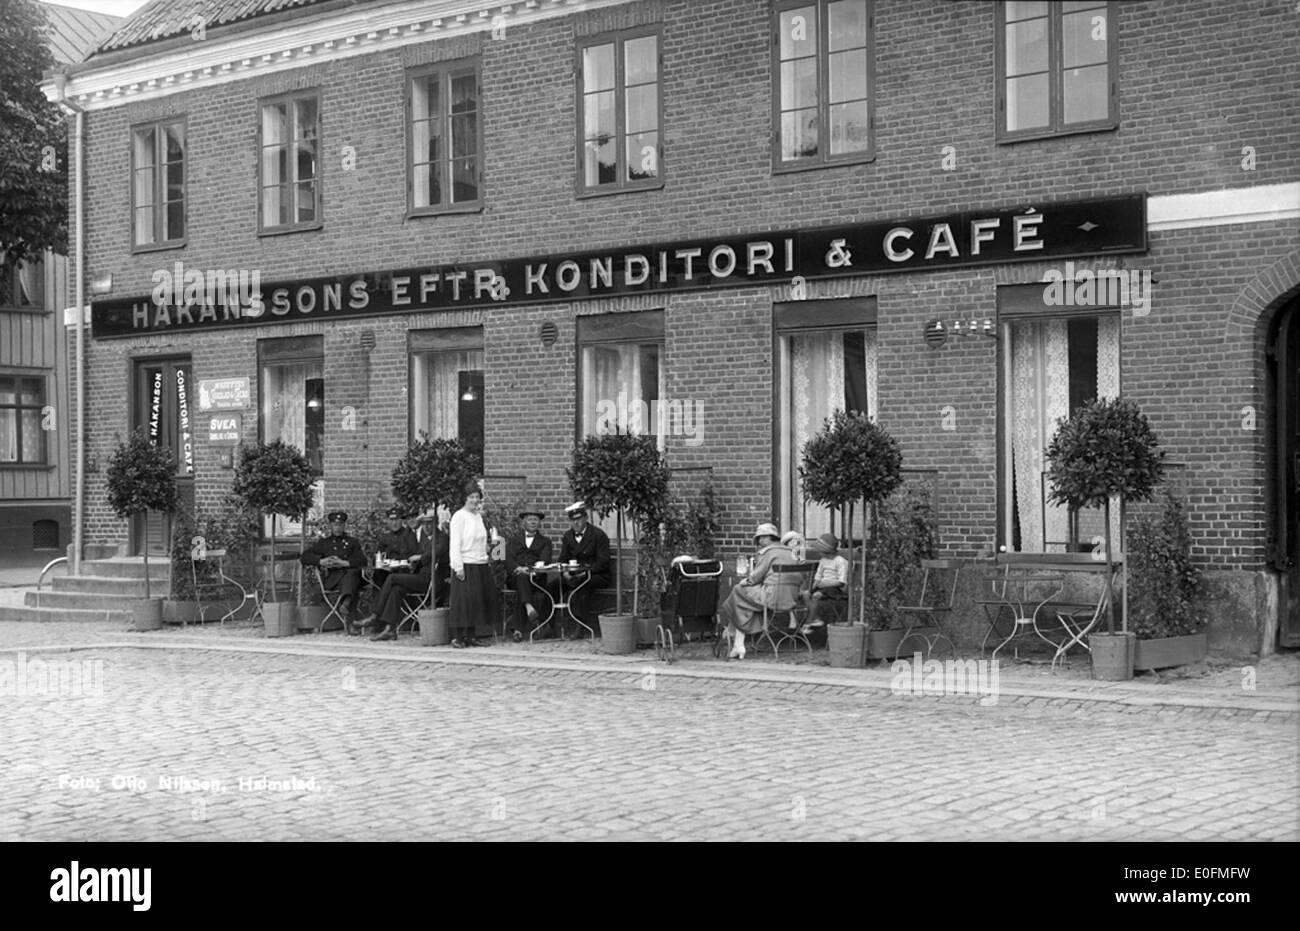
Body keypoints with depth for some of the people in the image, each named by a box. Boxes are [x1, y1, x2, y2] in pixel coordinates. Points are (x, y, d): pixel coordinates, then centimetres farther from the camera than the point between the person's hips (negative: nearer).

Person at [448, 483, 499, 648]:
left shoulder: (479, 516, 15)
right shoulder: (459, 516, -6)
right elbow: (455, 544, -11)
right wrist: (458, 567, -16)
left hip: (481, 566, 7)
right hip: (465, 566, -7)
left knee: (476, 601, 6)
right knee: (463, 601, -8)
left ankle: (470, 636, 12)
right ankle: (457, 637, -4)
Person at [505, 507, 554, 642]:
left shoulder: (545, 541, 19)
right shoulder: (514, 538, 21)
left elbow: (544, 561, 1)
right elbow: (509, 559, 5)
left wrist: (529, 569, -20)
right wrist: (518, 568, -18)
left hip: (535, 577, 0)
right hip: (515, 577, 0)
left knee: (520, 592, -33)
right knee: (522, 576, -37)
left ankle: (517, 628, -35)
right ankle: (529, 606, -56)